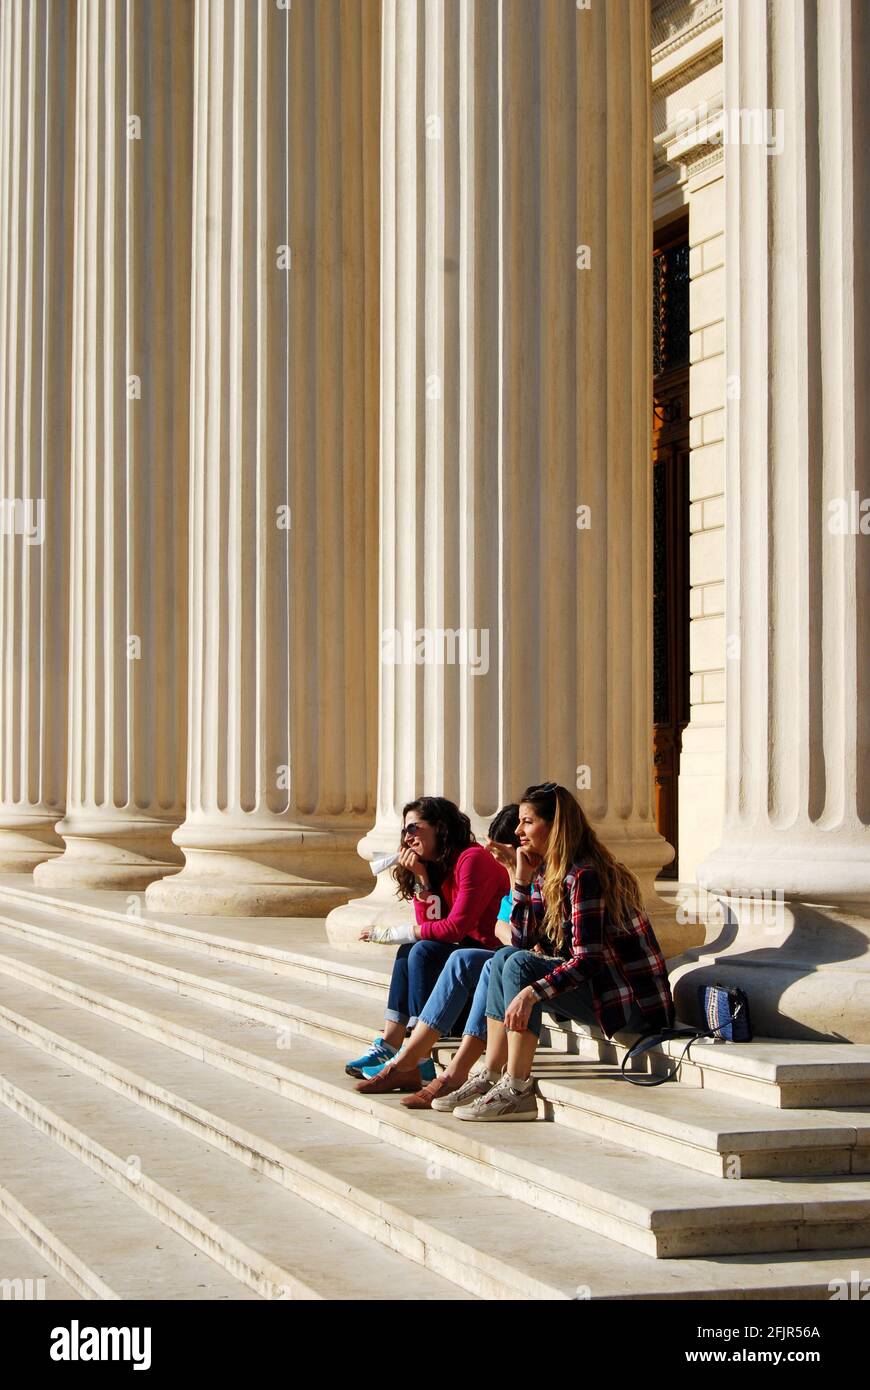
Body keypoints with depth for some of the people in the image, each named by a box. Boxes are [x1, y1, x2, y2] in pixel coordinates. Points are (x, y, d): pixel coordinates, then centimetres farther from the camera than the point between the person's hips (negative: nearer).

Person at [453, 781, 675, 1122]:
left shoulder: (584, 876, -19)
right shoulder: (547, 872, 9)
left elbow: (588, 960, -26)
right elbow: (521, 940, 8)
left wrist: (532, 992, -34)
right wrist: (522, 878, 1)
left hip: (635, 1000, -10)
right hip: (598, 984, 10)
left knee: (519, 966, -21)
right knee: (504, 957, 3)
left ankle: (517, 1092, -20)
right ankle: (490, 1077, -2)